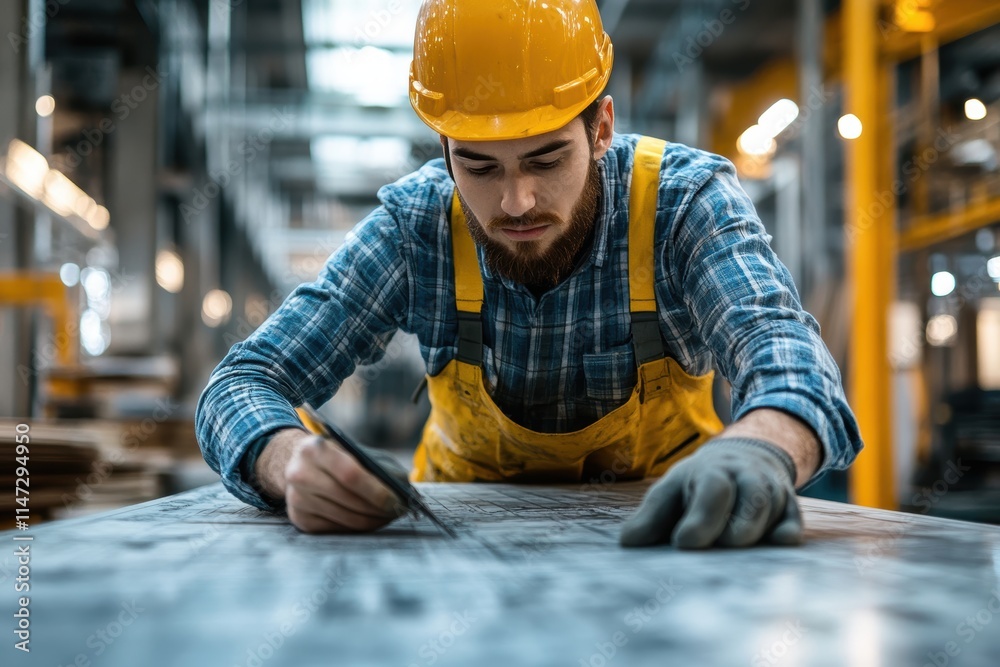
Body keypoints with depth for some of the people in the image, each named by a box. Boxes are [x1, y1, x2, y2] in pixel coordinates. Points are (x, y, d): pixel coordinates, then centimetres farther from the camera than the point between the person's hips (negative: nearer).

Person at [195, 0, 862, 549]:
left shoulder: (683, 199, -20)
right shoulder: (414, 224, -17)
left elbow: (779, 344, -36)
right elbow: (245, 383, -19)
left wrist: (758, 451, -61)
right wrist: (293, 461, -44)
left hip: (661, 523, 2)